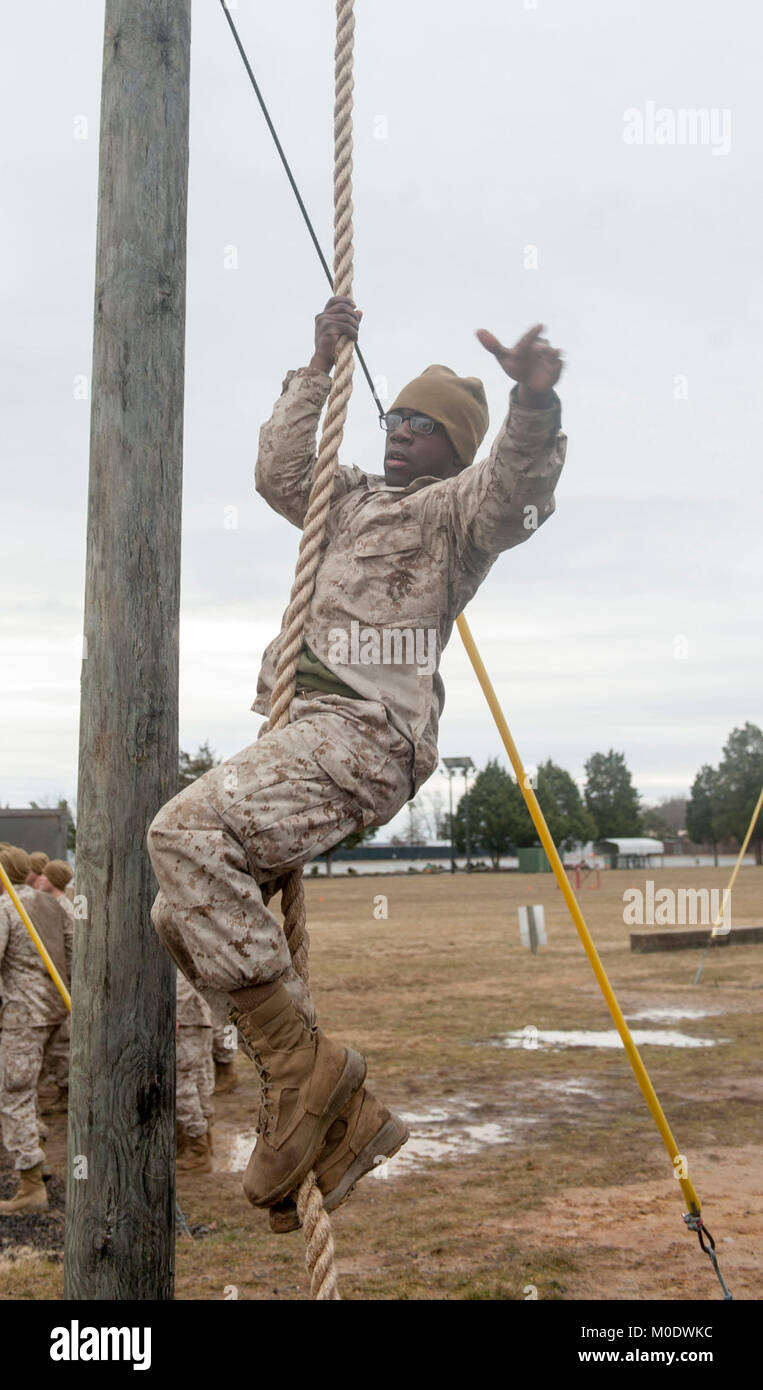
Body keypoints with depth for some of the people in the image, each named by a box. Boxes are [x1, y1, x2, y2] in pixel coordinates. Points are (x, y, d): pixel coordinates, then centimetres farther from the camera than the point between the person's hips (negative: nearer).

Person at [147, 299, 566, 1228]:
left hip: (361, 733, -9)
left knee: (187, 831, -30)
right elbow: (279, 474, 29)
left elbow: (516, 493, -15)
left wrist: (534, 404, -36)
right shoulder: (355, 499, 30)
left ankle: (305, 1067, -22)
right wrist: (319, 368, 25)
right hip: (300, 729, 9)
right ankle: (329, 1115, 4)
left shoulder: (457, 505, 5)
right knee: (183, 915, 4)